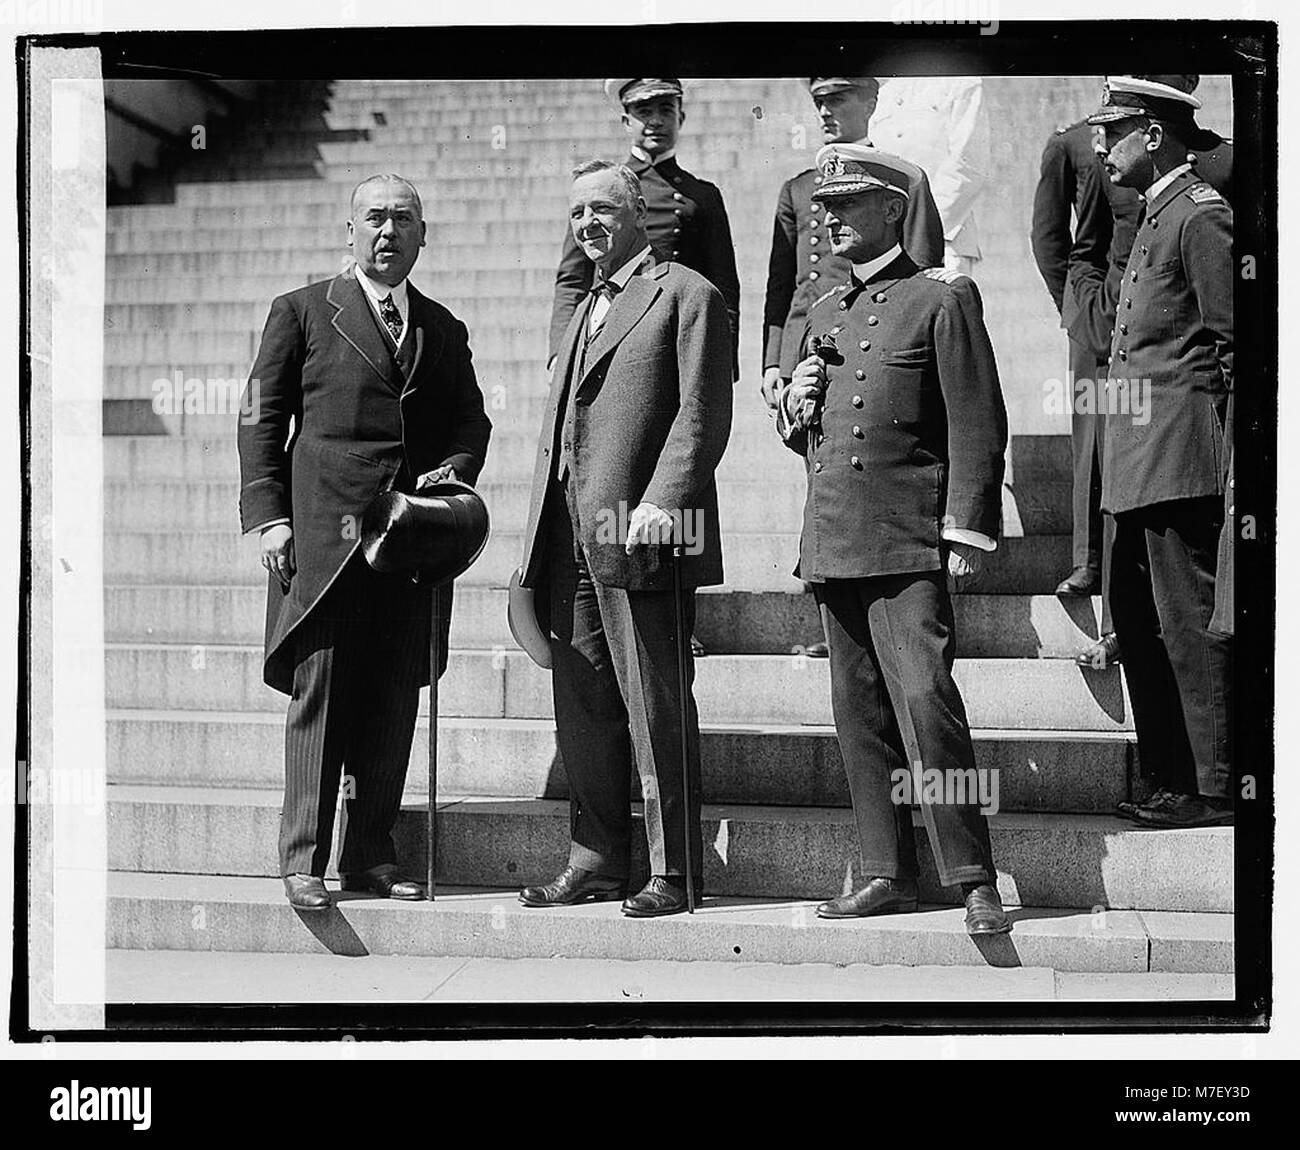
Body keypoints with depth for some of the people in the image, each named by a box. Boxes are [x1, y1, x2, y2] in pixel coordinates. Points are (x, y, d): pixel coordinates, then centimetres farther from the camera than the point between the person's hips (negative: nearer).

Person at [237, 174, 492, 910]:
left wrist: (455, 469, -4)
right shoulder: (304, 313, 8)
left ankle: (372, 853, 12)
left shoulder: (443, 330, 18)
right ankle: (304, 858, 1)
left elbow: (471, 421, 18)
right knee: (320, 694, -5)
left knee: (396, 699, 4)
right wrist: (269, 515, -5)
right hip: (324, 533, -3)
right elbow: (263, 419, 5)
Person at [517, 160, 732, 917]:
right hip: (572, 542, 8)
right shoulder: (585, 312, 25)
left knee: (656, 707, -4)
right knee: (583, 706, 10)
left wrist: (662, 502, -21)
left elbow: (702, 414, -10)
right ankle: (598, 860, 18)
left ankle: (676, 870, 3)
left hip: (640, 538, -8)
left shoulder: (686, 294, 0)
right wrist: (541, 537, 15)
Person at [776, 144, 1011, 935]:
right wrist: (795, 404, 5)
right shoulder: (825, 312, 20)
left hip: (908, 542, -7)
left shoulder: (943, 299, -1)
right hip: (835, 542, 7)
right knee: (860, 713, 7)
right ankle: (889, 875, 14)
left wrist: (967, 532, -13)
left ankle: (974, 879, -8)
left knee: (925, 700, -15)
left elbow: (977, 424, -6)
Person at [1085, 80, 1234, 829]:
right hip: (1143, 458, 10)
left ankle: (1216, 789, 0)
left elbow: (1237, 344, -14)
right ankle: (1173, 779, 21)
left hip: (1180, 454, -10)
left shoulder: (1201, 216, -11)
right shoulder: (1158, 215, 19)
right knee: (1140, 617, 13)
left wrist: (1234, 457, -16)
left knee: (1190, 621, -6)